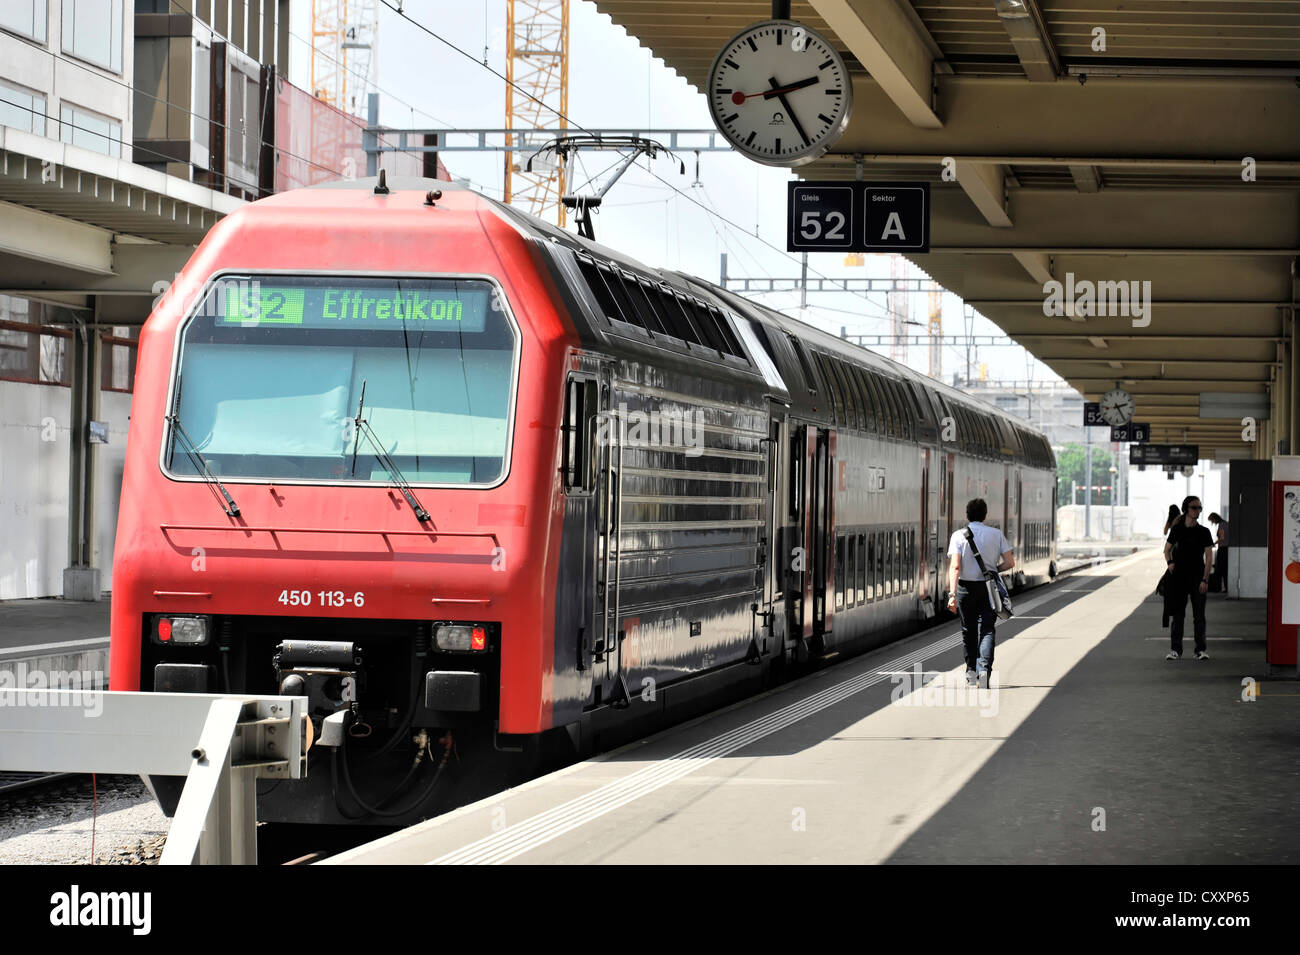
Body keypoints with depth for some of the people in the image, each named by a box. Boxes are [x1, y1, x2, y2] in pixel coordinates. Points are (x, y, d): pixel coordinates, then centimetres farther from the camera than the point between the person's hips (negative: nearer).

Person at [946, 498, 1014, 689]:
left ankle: (971, 671, 25)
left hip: (965, 587, 0)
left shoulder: (959, 535, -5)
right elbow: (1010, 562, -1)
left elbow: (955, 567, -14)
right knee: (986, 630, -2)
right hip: (988, 587, 0)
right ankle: (984, 669, -23)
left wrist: (952, 593, -18)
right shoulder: (996, 534, 1)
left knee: (968, 631, 14)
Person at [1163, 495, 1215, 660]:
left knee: (1199, 615, -1)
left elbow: (1209, 557, -3)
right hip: (1179, 577, 1)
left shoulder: (1203, 532, -1)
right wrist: (1169, 563, -5)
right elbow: (1167, 549, 16)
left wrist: (1205, 579, -11)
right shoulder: (1177, 529, 4)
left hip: (1197, 577, -1)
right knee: (1177, 614, 3)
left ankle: (1201, 650, 5)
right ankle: (1175, 649, 8)